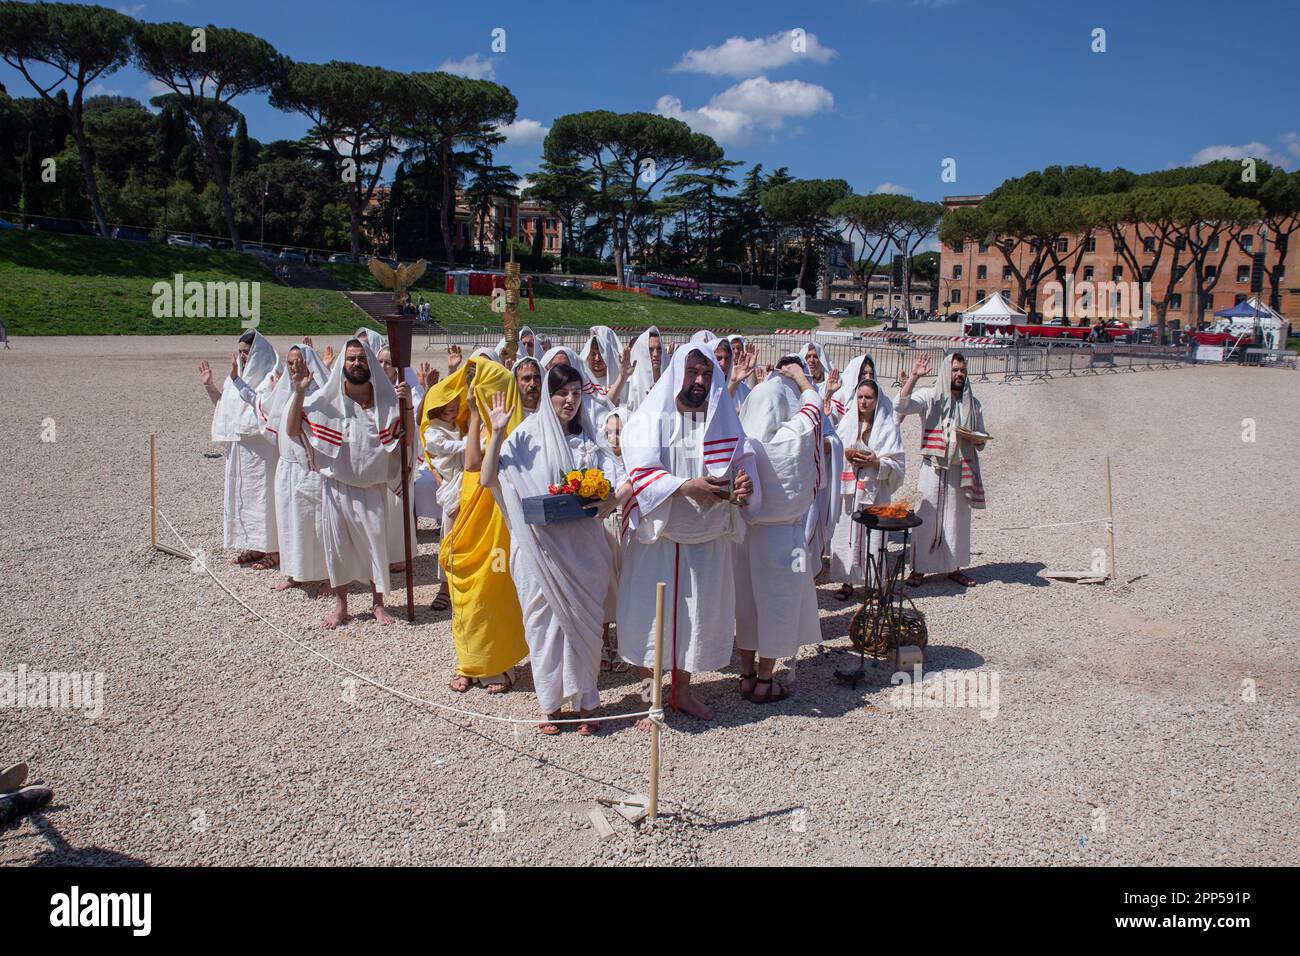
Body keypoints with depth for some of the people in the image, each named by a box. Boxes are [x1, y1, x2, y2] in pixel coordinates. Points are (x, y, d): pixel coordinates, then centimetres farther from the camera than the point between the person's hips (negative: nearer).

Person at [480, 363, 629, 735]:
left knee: (584, 621, 5)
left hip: (583, 548, 1)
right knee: (544, 621, 4)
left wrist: (611, 501, -22)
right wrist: (497, 433, -13)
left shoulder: (591, 440, 7)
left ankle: (584, 701, 18)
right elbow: (487, 479, -5)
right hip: (541, 548, -1)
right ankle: (551, 703, 17)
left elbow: (625, 482, -1)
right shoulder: (526, 437, 3)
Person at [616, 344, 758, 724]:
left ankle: (682, 690, 30)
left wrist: (745, 486, -20)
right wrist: (687, 487, -30)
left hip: (708, 539, 4)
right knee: (653, 613, 1)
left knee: (701, 612, 11)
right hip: (658, 535, -3)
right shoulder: (649, 419, -5)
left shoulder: (724, 421, 7)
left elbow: (743, 463, 5)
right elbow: (642, 472, -15)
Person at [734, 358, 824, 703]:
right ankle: (764, 683, 16)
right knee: (776, 604, 7)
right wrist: (799, 376, 16)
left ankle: (747, 675, 27)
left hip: (745, 530, 5)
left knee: (747, 600, 16)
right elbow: (812, 402, 0)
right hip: (782, 534, -5)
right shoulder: (792, 437, -17)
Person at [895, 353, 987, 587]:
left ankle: (954, 567, 23)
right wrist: (914, 376, -23)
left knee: (958, 519, 10)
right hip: (934, 468, -4)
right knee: (927, 518, -3)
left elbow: (981, 442, 16)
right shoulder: (930, 397, -1)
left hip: (962, 469, 4)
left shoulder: (973, 404, 11)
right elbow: (901, 406, -19)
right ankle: (918, 568, 6)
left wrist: (977, 439, -8)